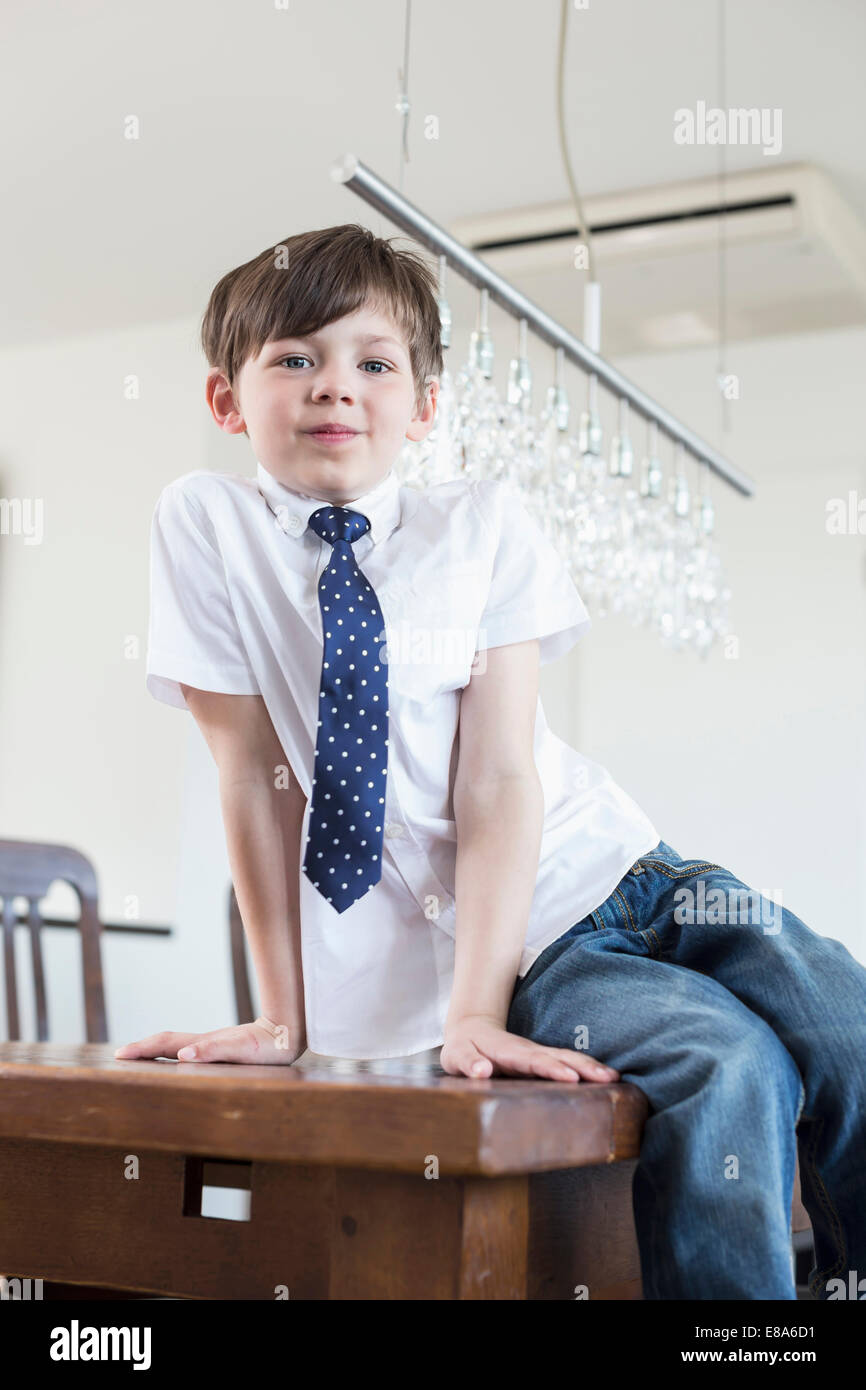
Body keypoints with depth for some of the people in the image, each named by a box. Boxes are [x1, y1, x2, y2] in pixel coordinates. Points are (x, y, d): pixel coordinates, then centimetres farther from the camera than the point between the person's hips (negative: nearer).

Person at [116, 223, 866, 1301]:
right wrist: (282, 1018, -7)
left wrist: (475, 1008, -21)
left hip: (622, 872, 3)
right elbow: (252, 774, -6)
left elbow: (498, 773, -11)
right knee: (727, 1071, -26)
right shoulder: (205, 524, -4)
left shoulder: (483, 522, -2)